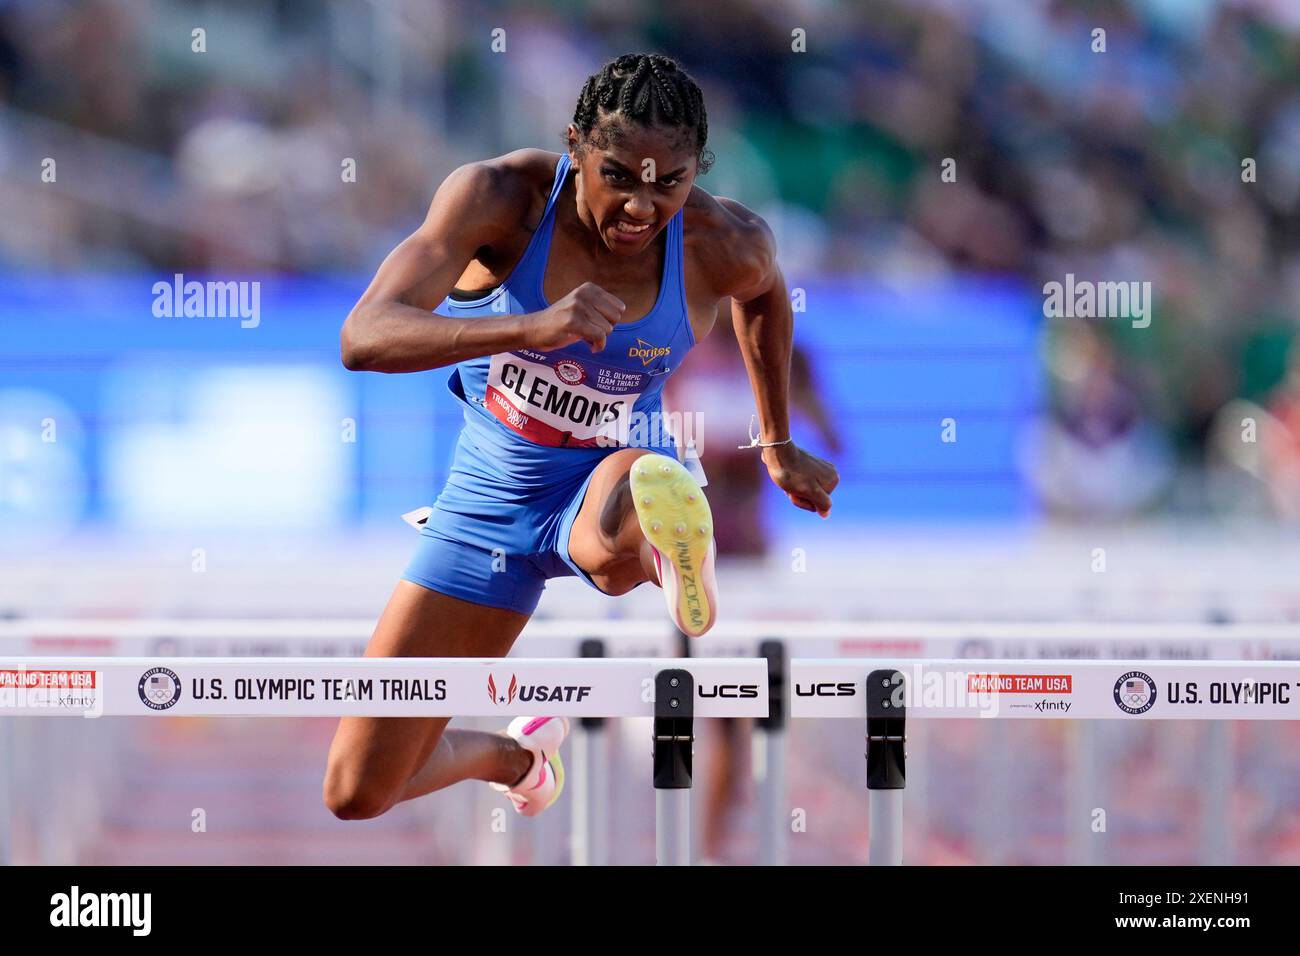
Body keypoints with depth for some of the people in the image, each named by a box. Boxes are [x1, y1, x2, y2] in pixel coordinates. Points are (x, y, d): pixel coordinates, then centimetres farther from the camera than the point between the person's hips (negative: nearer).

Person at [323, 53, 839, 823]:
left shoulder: (726, 246, -18)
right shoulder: (501, 197, -24)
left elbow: (765, 292, 10)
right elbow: (363, 339, -36)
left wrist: (779, 447, 20)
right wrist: (531, 329, -50)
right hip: (492, 492, 2)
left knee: (615, 546, -47)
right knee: (356, 795, 10)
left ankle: (672, 541, -12)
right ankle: (516, 753, 40)